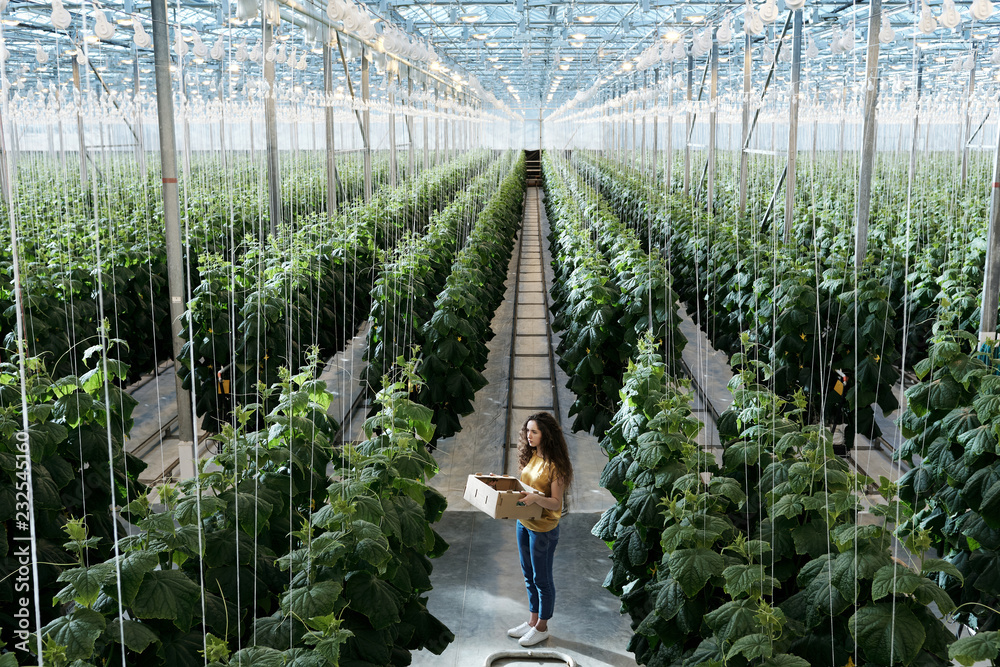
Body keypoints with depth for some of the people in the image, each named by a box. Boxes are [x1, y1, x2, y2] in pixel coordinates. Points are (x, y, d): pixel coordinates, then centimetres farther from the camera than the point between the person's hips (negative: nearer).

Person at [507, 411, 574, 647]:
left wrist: (536, 498, -37)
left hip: (543, 528, -8)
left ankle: (542, 627, 22)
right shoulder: (531, 456, 3)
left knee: (542, 578, 7)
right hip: (524, 523, 8)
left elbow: (556, 503, -20)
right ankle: (533, 620, 34)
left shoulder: (555, 465, -20)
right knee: (529, 575, 19)